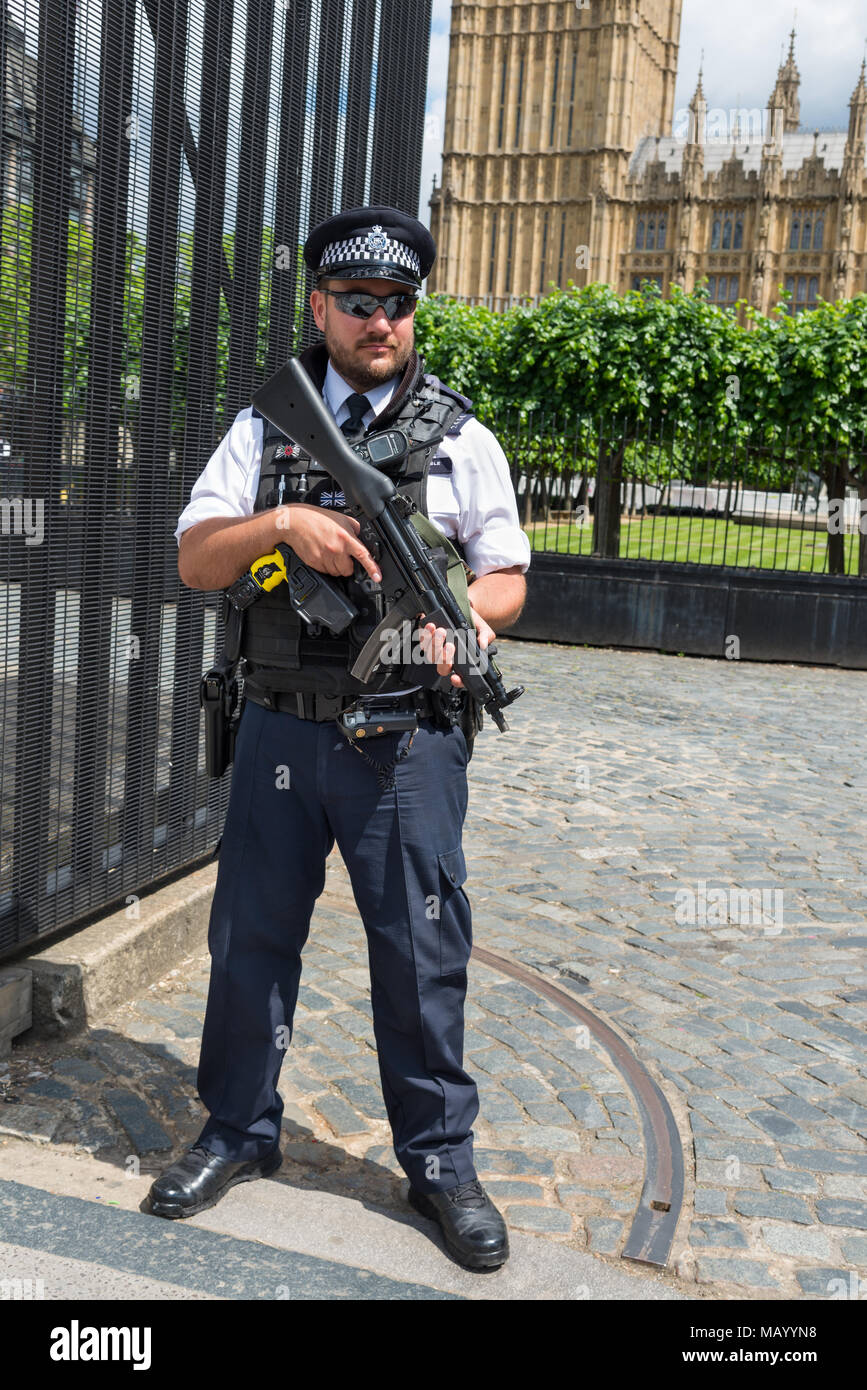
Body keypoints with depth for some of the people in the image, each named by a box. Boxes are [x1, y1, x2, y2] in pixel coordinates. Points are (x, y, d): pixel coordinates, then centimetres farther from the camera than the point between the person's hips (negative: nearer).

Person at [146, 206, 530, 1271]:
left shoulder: (461, 438, 5)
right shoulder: (266, 427, 7)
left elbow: (507, 577, 7)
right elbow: (195, 560, 2)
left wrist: (465, 609, -15)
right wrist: (281, 524, -17)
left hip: (410, 739, -1)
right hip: (281, 729, 2)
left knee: (421, 949, 4)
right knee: (250, 933, 10)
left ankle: (439, 1157, 22)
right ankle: (239, 1132, 30)